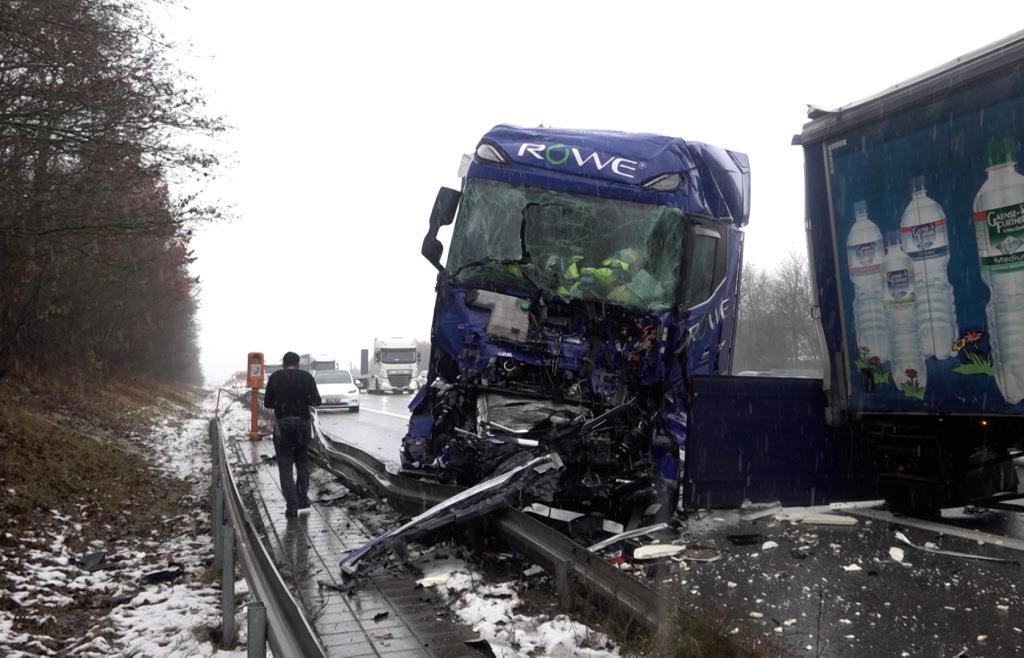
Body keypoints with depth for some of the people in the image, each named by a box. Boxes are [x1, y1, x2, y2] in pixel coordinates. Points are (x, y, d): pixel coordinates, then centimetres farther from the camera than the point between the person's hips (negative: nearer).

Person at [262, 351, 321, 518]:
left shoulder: (275, 377, 1)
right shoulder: (306, 377, 1)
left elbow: (267, 403, 3)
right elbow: (316, 401, -3)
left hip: (282, 424, -1)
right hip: (302, 423, 1)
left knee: (285, 465, 3)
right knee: (302, 461, 19)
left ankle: (292, 506, -4)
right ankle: (302, 498, 17)